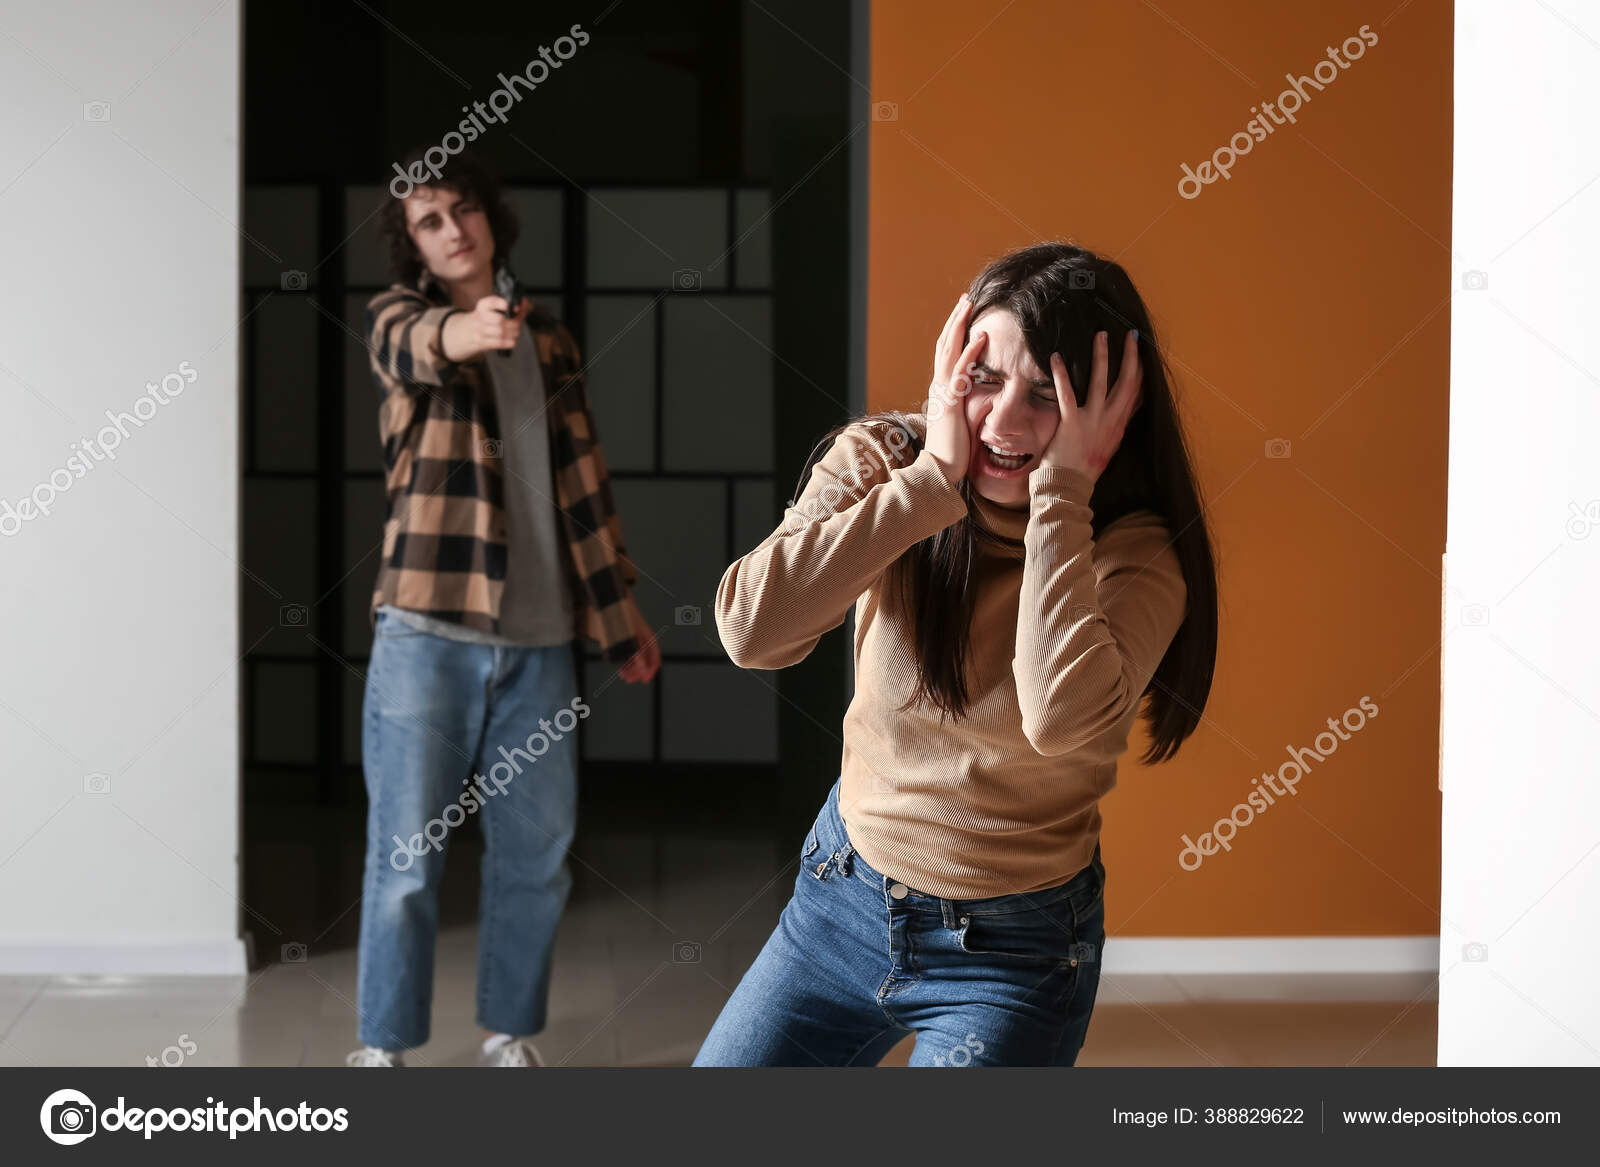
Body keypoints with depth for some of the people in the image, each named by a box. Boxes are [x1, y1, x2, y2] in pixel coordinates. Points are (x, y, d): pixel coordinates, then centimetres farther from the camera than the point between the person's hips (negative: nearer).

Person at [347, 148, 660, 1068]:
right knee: (408, 853, -1)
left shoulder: (549, 341, 15)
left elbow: (584, 480, 19)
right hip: (430, 629, -4)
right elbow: (419, 345, -24)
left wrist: (620, 611, 20)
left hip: (539, 637, 4)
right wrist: (468, 328, -48)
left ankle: (511, 1037, 22)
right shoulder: (399, 319, 2)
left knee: (538, 851, 8)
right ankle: (383, 1048, 10)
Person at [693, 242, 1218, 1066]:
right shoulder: (880, 463, -11)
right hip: (843, 896, 3)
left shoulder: (1136, 557, -17)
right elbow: (751, 631, -27)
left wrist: (1060, 495, -31)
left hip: (1014, 953, -3)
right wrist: (932, 478, -27)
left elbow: (1064, 715, -39)